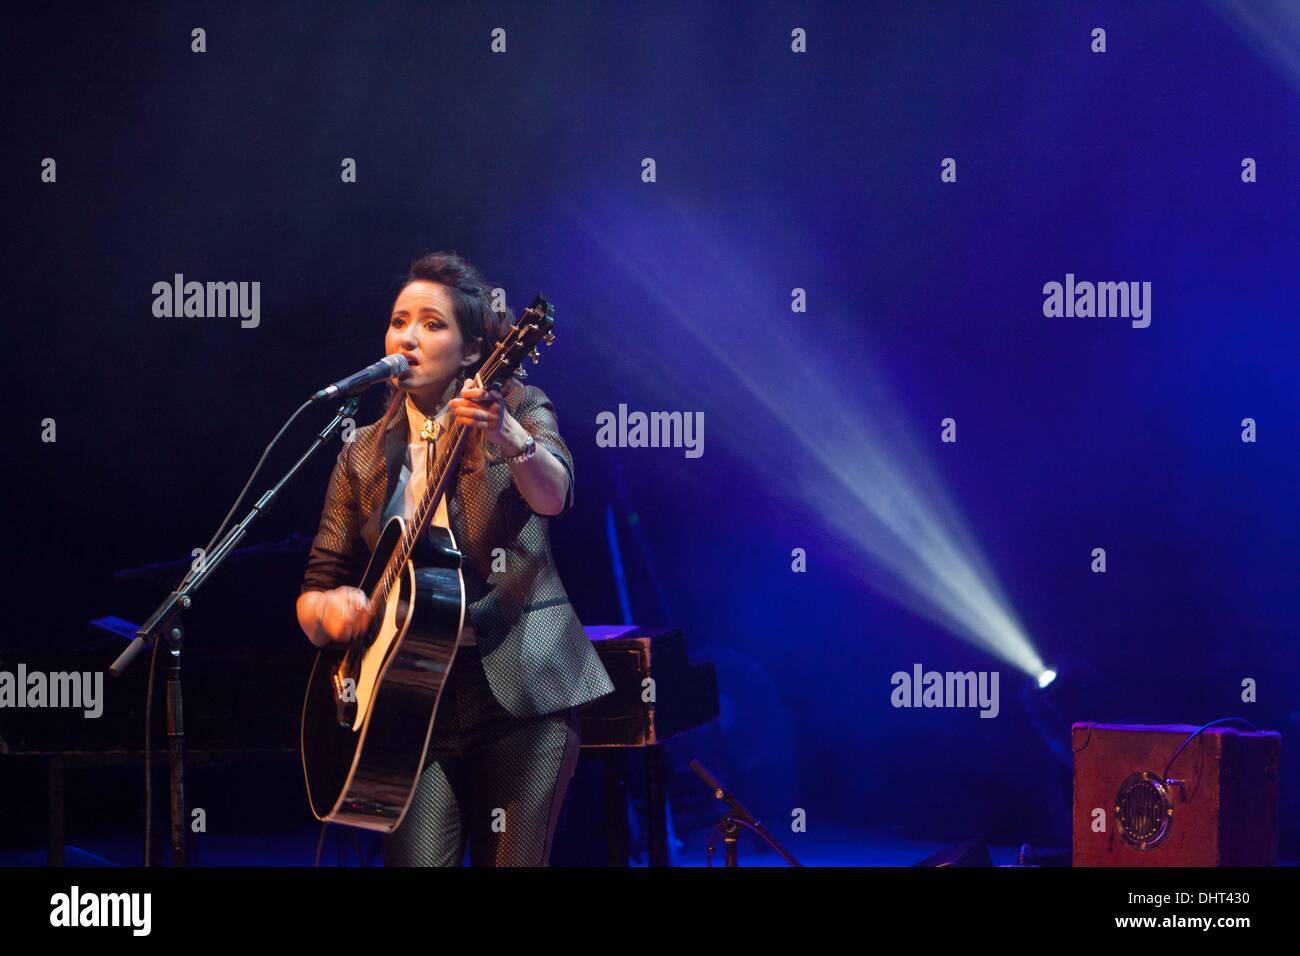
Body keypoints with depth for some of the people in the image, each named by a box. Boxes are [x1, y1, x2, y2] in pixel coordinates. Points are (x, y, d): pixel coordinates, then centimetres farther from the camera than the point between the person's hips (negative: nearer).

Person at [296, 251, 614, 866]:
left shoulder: (518, 410, 3)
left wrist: (505, 437, -40)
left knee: (512, 863, -4)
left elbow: (553, 496, -19)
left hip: (521, 682, -2)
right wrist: (328, 608, -12)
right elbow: (314, 591, 13)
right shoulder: (365, 456, 12)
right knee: (416, 861, -13)